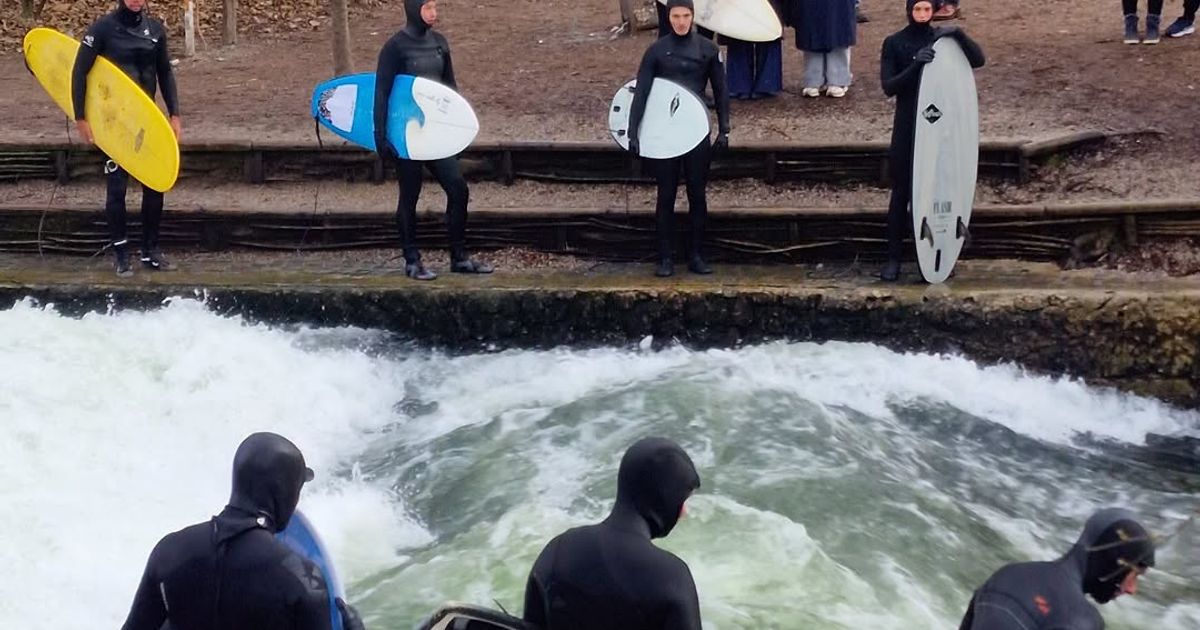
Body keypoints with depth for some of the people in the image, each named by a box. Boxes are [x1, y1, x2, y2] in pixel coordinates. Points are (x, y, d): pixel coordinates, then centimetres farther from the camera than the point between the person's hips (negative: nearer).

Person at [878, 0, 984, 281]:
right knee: (901, 191, 0)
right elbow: (888, 86, -13)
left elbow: (978, 60, -8)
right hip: (907, 126, -2)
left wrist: (958, 34, -22)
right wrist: (915, 64, -27)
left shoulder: (941, 39, 2)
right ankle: (894, 258, 4)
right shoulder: (894, 43, -3)